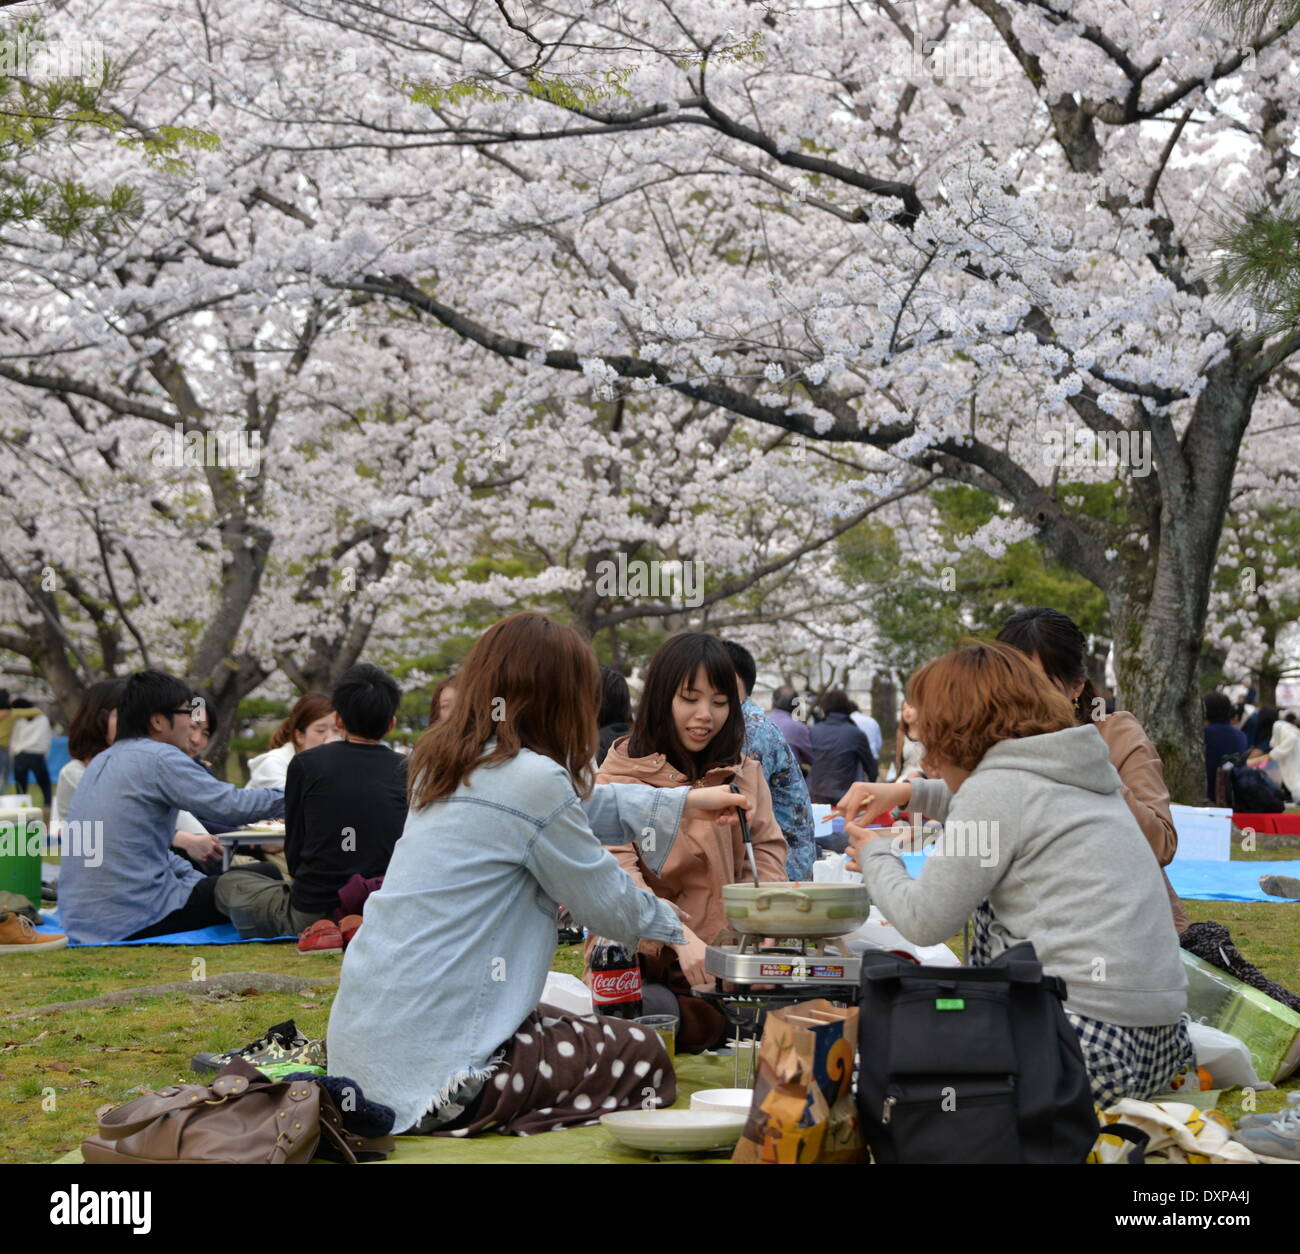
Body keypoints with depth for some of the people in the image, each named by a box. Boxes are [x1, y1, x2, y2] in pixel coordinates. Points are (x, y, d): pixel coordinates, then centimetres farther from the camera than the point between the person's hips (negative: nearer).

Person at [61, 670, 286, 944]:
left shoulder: (102, 761, 15)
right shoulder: (159, 757, -13)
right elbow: (231, 805, -16)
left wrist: (199, 878, 15)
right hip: (135, 922, -9)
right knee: (264, 878, 2)